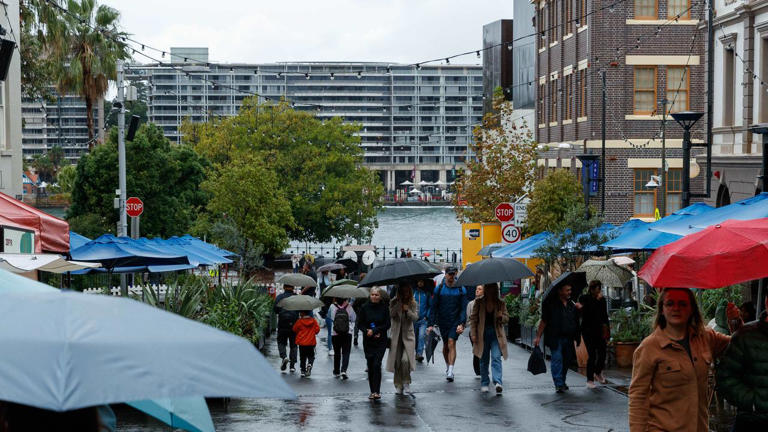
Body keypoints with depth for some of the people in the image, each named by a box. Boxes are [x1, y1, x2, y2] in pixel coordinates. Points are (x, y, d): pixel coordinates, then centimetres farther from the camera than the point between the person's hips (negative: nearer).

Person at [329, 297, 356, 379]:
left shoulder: (332, 306, -5)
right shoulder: (349, 307, -7)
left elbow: (329, 315, 14)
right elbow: (354, 318, 2)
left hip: (335, 333, 1)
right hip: (347, 333, -1)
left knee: (337, 352, 15)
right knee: (346, 352, 0)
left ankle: (336, 371, 24)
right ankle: (343, 370, -18)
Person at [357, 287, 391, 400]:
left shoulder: (384, 308, -1)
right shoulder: (364, 308, 3)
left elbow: (387, 325, -2)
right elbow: (360, 323, 5)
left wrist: (374, 330, -12)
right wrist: (367, 331, -13)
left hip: (381, 341, -2)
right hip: (368, 341, 2)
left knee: (377, 365, -13)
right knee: (370, 365, 3)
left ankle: (377, 391, -12)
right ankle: (372, 391, 12)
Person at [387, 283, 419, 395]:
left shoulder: (413, 304, 4)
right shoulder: (394, 302, 3)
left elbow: (415, 317, -6)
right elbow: (391, 314, -13)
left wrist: (407, 310, -20)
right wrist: (399, 303, -18)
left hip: (408, 335, -1)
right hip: (396, 334, 1)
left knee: (405, 360, -16)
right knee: (397, 361, 3)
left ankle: (406, 382, 0)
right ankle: (398, 385, 15)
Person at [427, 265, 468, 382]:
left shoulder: (461, 290, -1)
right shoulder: (439, 289, 2)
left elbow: (463, 309, -2)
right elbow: (433, 307, 3)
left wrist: (461, 323, -14)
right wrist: (431, 324, -5)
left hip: (455, 322, -2)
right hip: (443, 322, 2)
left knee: (451, 343, -15)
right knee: (445, 345, 11)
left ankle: (450, 372, -19)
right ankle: (447, 367, 30)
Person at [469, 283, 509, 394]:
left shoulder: (500, 303, 4)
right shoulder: (479, 302, 2)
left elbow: (507, 318, 9)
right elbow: (473, 318, 3)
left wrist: (501, 317, -15)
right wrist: (473, 334, -5)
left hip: (496, 334, -1)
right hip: (482, 333, 1)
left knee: (496, 357, -15)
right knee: (484, 360, 8)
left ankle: (498, 383, -25)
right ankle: (484, 383, 20)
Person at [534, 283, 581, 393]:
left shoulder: (571, 304, 12)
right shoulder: (551, 303, -5)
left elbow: (576, 321, 23)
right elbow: (544, 321, -3)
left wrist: (579, 309, 4)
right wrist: (538, 336, -5)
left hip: (569, 338, 6)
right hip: (556, 338, -6)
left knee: (567, 360, 11)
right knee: (557, 359, -12)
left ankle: (562, 382, 26)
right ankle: (559, 385, -12)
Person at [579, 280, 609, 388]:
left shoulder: (602, 299, 9)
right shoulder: (584, 298, -4)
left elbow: (605, 316, 15)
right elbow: (587, 311, -20)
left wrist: (607, 332, 13)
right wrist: (596, 300, -20)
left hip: (600, 331, 4)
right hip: (588, 331, -4)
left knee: (602, 354, 1)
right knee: (592, 355, -8)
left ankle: (598, 372, 31)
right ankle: (589, 379, 3)